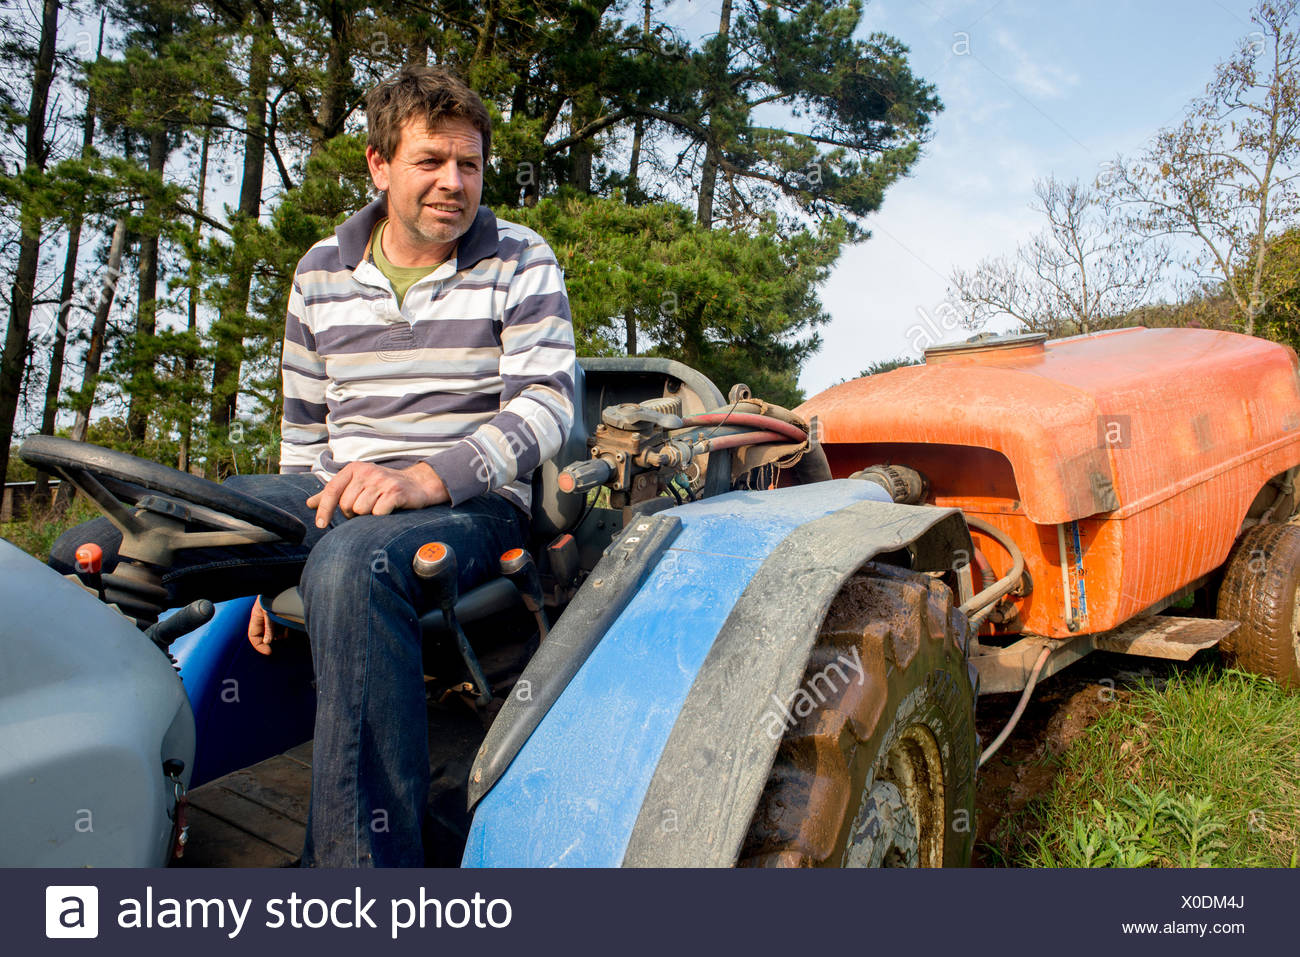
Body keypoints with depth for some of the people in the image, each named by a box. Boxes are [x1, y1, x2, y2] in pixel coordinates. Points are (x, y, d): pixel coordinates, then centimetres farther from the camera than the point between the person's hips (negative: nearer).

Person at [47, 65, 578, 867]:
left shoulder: (520, 264, 2)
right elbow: (306, 426, 19)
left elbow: (547, 402, -11)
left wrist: (424, 476, -26)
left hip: (472, 502, -4)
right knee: (92, 553, -14)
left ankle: (361, 857, -36)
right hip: (338, 496, 5)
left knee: (351, 568, -41)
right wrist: (278, 563, 14)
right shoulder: (323, 272, 14)